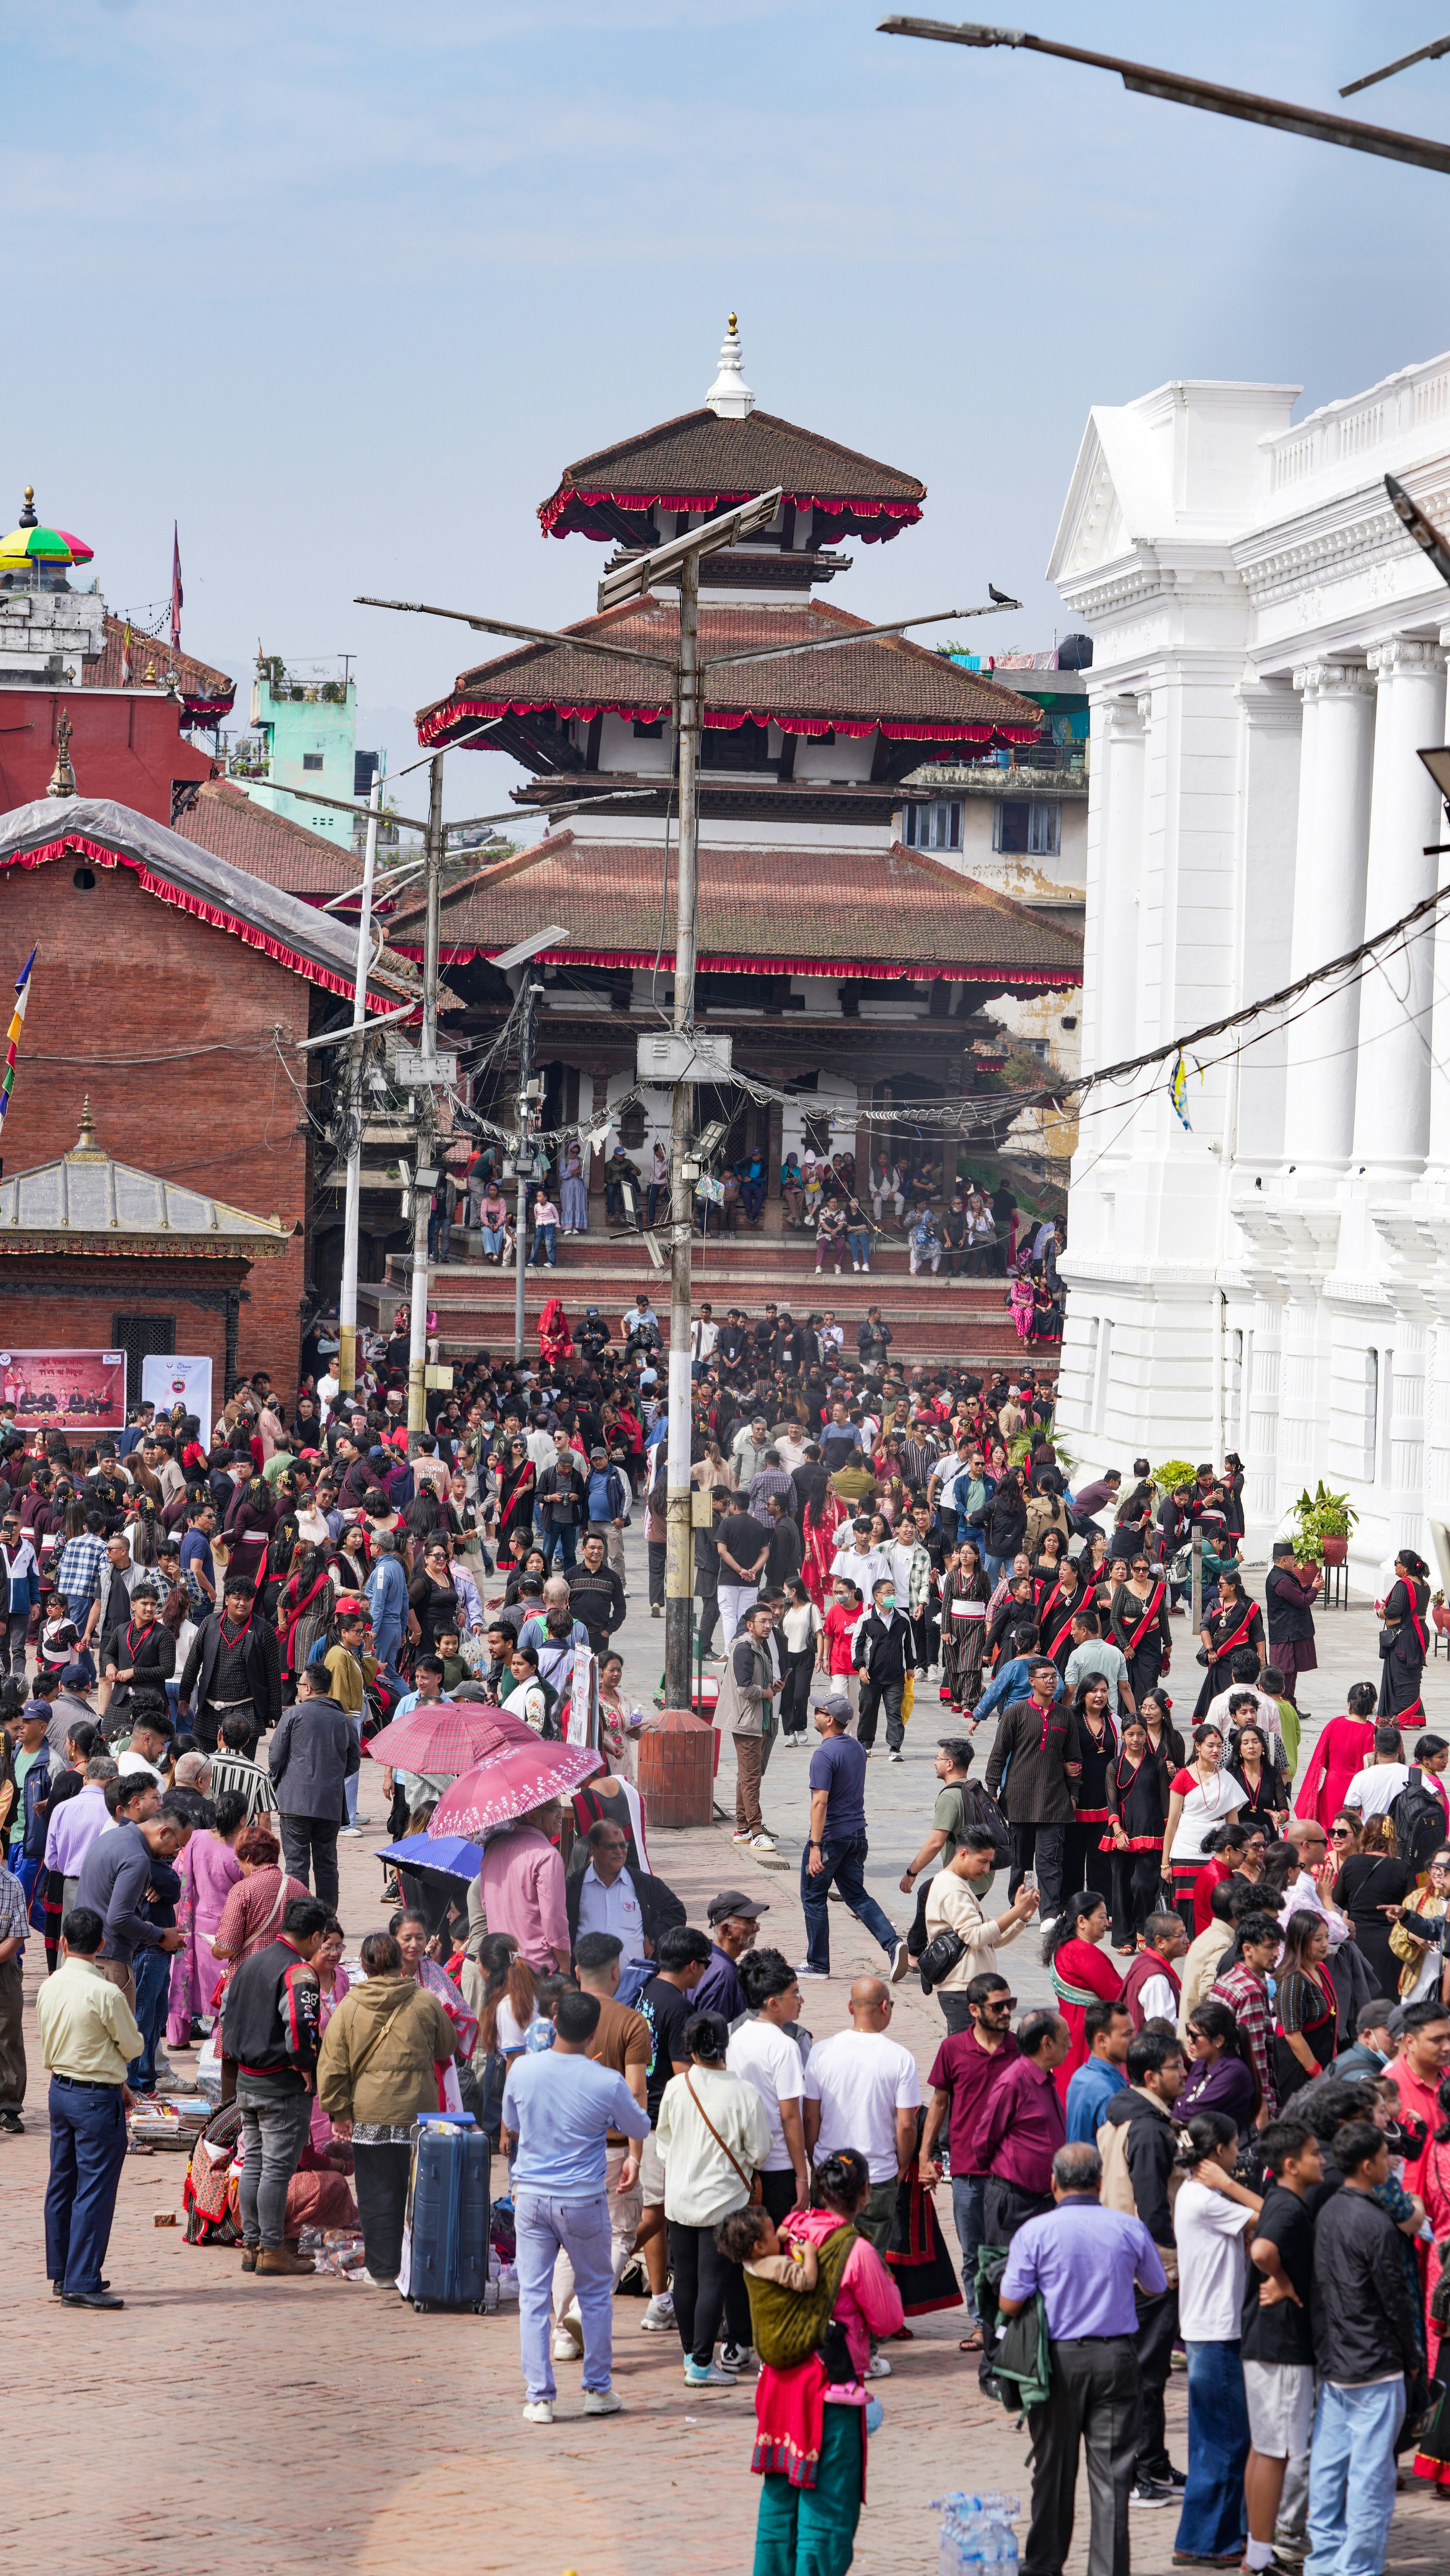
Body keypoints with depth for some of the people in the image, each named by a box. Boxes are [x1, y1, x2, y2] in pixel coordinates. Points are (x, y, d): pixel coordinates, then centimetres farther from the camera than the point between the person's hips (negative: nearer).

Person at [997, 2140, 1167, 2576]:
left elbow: (1010, 2304, -9)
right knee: (1112, 2473, 3)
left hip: (1060, 2357, -1)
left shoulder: (1035, 2232, -9)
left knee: (1054, 2470, 12)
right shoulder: (1130, 2229, -2)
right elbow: (1157, 2289, 13)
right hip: (1116, 2356, 1)